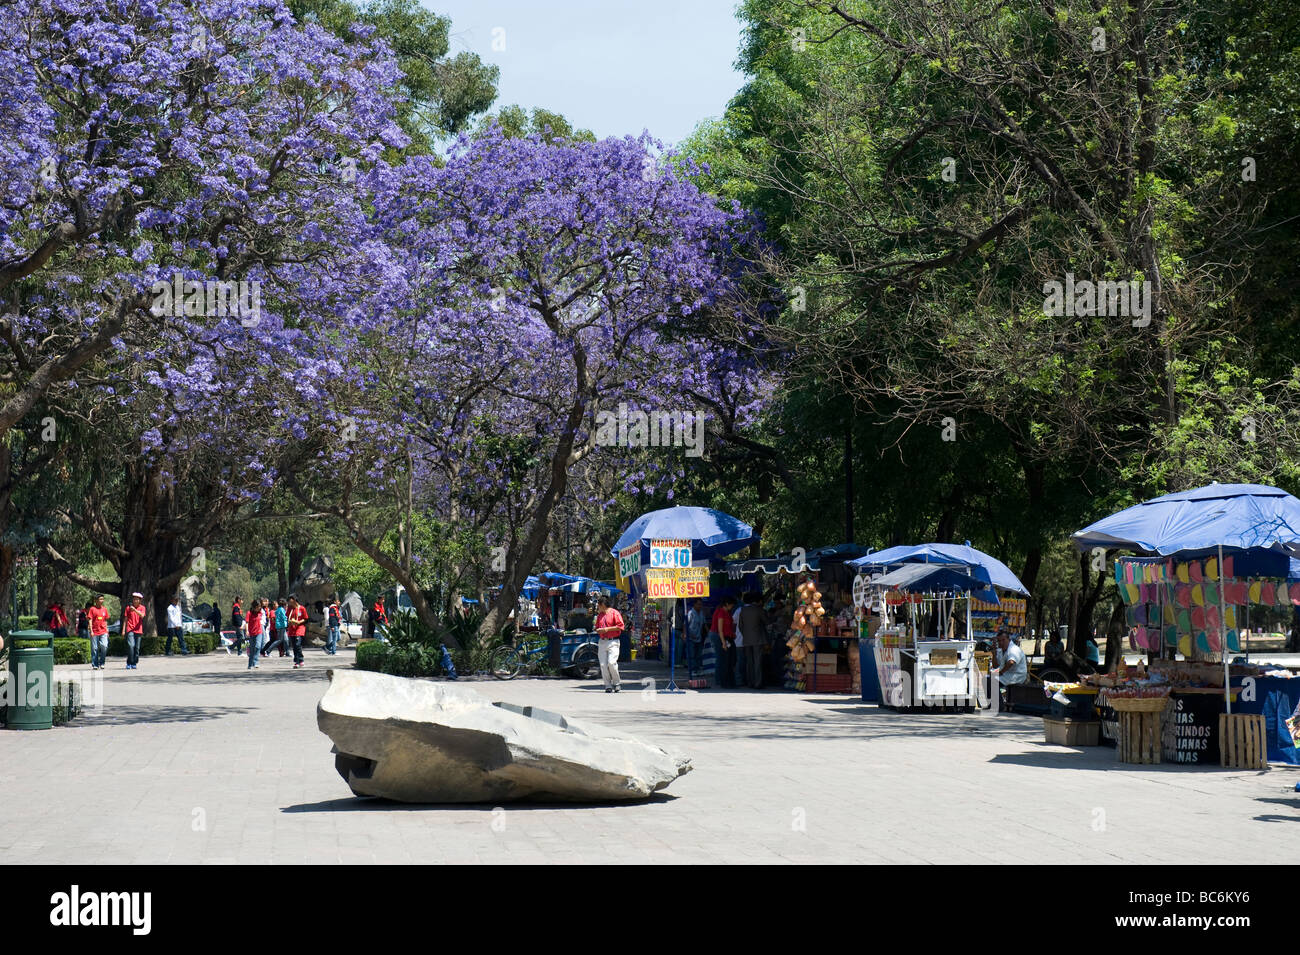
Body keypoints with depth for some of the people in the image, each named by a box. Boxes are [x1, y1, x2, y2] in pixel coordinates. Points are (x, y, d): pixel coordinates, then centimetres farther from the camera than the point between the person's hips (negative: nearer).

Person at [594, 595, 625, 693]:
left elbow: (621, 626, -10)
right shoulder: (599, 615, 19)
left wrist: (608, 629, -14)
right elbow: (597, 628, 28)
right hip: (602, 642, 6)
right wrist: (598, 630, 3)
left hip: (613, 642, -6)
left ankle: (616, 683, 0)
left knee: (611, 663, -17)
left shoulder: (614, 613, -3)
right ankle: (608, 686, 2)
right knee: (603, 665, -3)